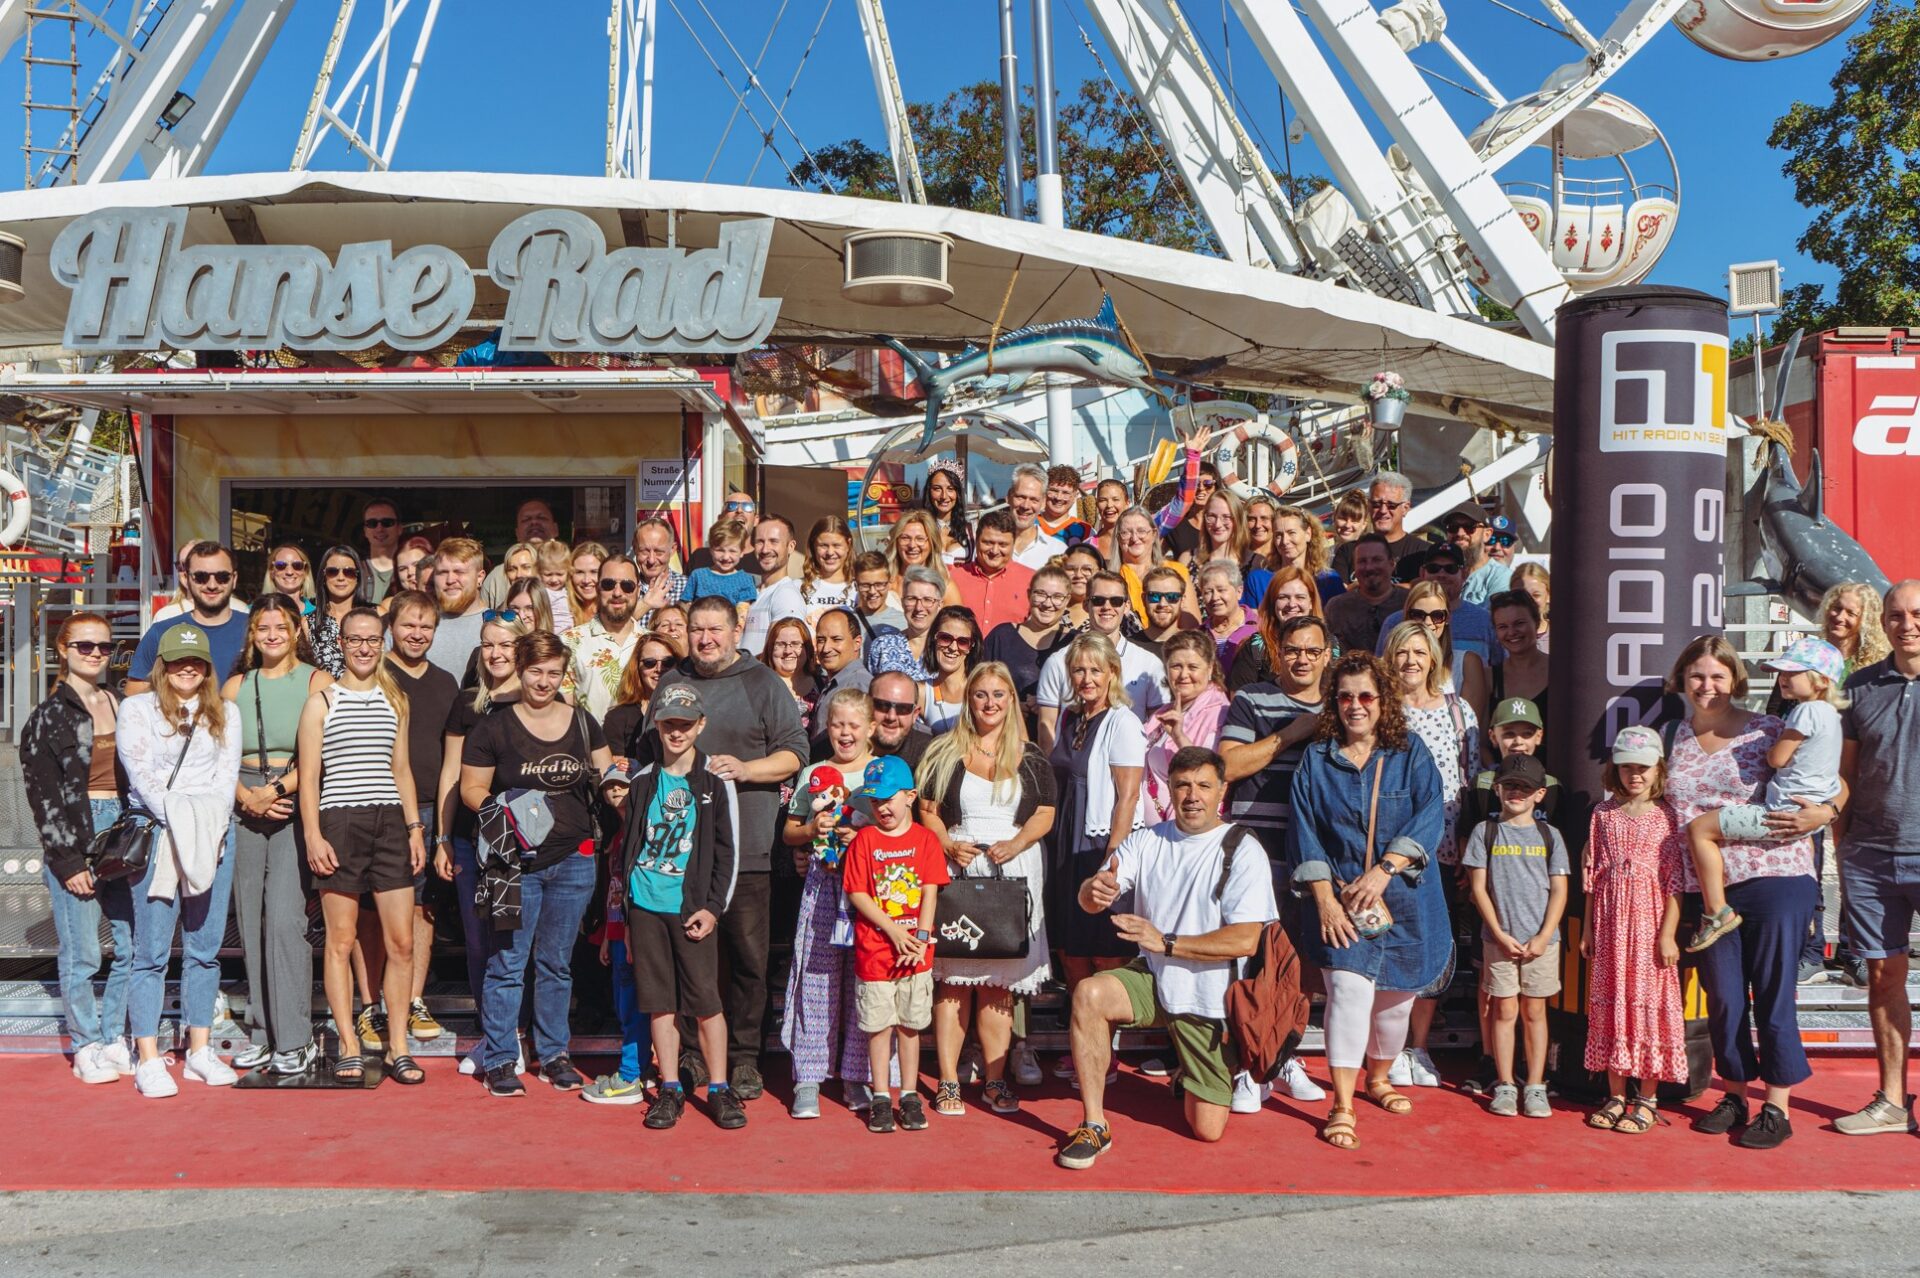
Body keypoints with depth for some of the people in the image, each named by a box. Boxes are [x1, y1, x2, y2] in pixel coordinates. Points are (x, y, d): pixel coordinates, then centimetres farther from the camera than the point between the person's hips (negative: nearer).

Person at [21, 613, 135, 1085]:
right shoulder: (49, 715, -1)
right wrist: (68, 860, -10)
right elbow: (42, 794, -5)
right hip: (75, 837, -4)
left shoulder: (121, 707, 14)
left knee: (135, 945, 3)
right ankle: (86, 1049, 12)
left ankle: (114, 1039, 18)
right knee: (81, 953, -1)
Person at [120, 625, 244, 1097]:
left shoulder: (224, 714, 17)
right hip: (156, 837, -3)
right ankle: (148, 1061, -2)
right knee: (152, 951, -5)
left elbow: (228, 774, 8)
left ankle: (200, 1053, 13)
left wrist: (208, 823, -7)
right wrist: (180, 821, -14)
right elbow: (141, 772, -4)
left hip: (214, 838, 3)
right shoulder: (136, 708, 7)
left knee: (205, 949, 6)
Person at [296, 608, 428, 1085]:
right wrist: (313, 836, -8)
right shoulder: (321, 701, 3)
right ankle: (349, 1048, 11)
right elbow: (308, 776, 0)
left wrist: (414, 827, 10)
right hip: (340, 822, -3)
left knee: (402, 942, 0)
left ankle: (398, 1049, 8)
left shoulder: (395, 700, 14)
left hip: (390, 822, 3)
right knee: (341, 941, 2)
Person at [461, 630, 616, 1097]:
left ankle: (553, 1054, 23)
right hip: (515, 862, -3)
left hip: (573, 861, 3)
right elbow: (471, 787, -1)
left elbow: (606, 772, 19)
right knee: (507, 962, 0)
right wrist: (498, 808, -19)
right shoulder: (494, 727, -2)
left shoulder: (583, 723, 9)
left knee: (557, 963, 13)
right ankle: (501, 1059, 12)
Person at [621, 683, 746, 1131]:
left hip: (692, 908, -3)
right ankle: (670, 1089, 16)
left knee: (706, 999, -3)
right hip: (646, 905, 3)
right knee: (659, 1001, 6)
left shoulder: (716, 782, 2)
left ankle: (718, 1090, 9)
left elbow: (728, 852, 2)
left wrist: (713, 907, -6)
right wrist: (622, 908, 11)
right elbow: (628, 844, 15)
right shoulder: (643, 781, 10)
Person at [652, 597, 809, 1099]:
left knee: (747, 956, 0)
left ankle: (744, 1058, 11)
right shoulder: (671, 683, 15)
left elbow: (795, 752, 0)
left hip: (745, 846, -3)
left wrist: (745, 769, -13)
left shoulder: (763, 684, 4)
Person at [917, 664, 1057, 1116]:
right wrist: (947, 844, -10)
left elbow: (1045, 815, 6)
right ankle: (948, 1082, 4)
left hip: (1014, 871, 1)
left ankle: (994, 1080, 8)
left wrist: (1016, 843, -10)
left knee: (999, 979, 0)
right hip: (956, 869, 0)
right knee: (952, 976, -2)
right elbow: (927, 810, 7)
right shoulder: (945, 753, 9)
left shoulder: (1031, 757, 11)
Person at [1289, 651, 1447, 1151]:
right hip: (1342, 898, -1)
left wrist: (1383, 871, -18)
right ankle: (1342, 1107, -9)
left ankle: (1378, 1077, 37)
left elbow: (1429, 816, -7)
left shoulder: (1410, 753, 4)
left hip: (1404, 899, 1)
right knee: (1350, 991, -16)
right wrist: (1324, 899, -10)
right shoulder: (1316, 759, 4)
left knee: (1397, 997, 10)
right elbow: (1306, 834, 0)